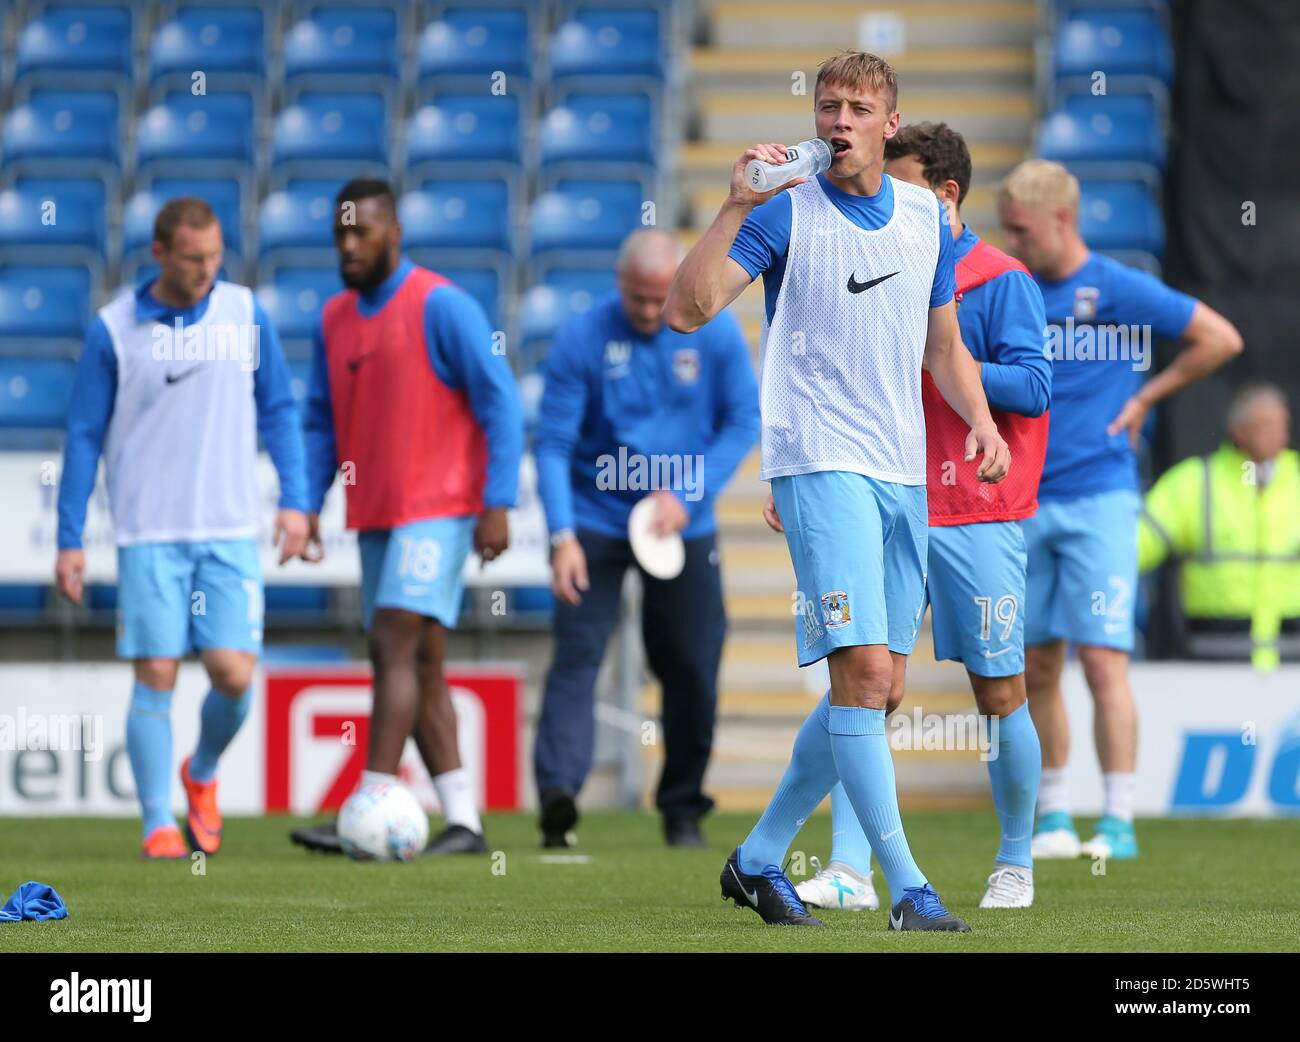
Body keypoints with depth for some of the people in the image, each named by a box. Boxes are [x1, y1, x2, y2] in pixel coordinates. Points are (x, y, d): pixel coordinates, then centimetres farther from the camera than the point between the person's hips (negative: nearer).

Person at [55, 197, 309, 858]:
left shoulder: (245, 314, 5)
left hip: (230, 531, 1)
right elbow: (84, 437, 3)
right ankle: (158, 824, 5)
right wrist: (69, 541, 1)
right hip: (148, 534, -1)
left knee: (233, 674, -7)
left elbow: (278, 411, 12)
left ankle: (203, 774, 23)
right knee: (155, 677, -4)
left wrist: (294, 500, 1)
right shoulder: (113, 330, 0)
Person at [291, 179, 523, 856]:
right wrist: (307, 506, 8)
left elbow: (500, 403, -10)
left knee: (395, 645, -16)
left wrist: (497, 505, -15)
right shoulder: (334, 318, 12)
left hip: (437, 512, -7)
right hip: (374, 517, 7)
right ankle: (462, 821, 11)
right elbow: (322, 422, 18)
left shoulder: (441, 306, -9)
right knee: (418, 667, 7)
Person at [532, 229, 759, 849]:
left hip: (684, 526, 2)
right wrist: (562, 537, -23)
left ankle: (683, 809, 17)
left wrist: (686, 493, -12)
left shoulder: (714, 332, -6)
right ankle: (558, 791, -28)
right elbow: (553, 443, -12)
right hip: (596, 522, -2)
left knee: (691, 670, 2)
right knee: (576, 656, -16)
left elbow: (744, 420, 0)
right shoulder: (582, 339, -12)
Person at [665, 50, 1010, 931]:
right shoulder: (787, 213, -4)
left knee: (878, 687, 7)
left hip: (904, 475, 6)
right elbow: (688, 309, -13)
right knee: (862, 669, -16)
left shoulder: (928, 217, 12)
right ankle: (908, 888, -15)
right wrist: (736, 208, -22)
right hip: (821, 462, -6)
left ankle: (760, 857, 21)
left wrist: (981, 421, 5)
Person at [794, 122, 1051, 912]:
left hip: (978, 518, -5)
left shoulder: (1001, 280, -4)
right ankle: (850, 872, -11)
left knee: (1000, 696, 3)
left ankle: (1016, 865, 19)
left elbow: (1032, 387, -13)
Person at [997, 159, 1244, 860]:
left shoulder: (1117, 289, -4)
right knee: (1037, 670, 6)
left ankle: (1119, 824, -7)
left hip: (1097, 499, -5)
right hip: (1026, 506, 5)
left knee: (1103, 663, -10)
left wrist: (1145, 398, -1)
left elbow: (1221, 339, -1)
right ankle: (1052, 820, 14)